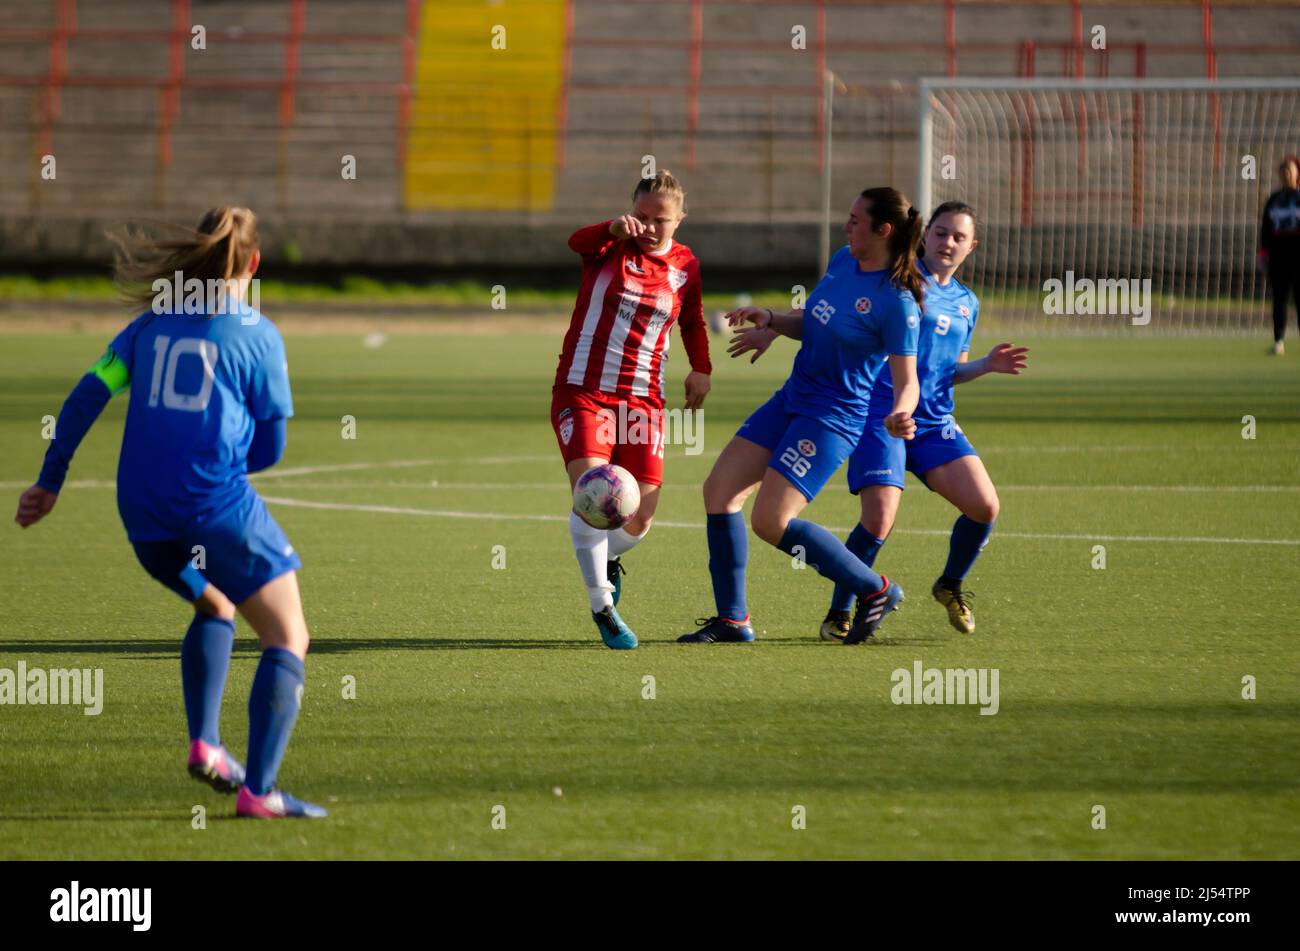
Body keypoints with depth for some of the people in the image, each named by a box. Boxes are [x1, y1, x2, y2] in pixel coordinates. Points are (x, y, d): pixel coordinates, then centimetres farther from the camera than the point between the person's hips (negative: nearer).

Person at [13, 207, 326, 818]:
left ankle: (204, 742, 16)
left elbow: (86, 396, 7)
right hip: (218, 509, -5)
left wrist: (50, 481, 13)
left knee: (214, 607, 31)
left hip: (144, 517, 5)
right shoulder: (258, 337, 0)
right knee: (287, 638, 4)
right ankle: (259, 789, -8)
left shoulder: (154, 324, 12)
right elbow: (269, 449, 5)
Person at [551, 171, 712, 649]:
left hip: (642, 402, 3)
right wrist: (614, 229, -47)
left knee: (642, 513, -3)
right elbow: (577, 242, -28)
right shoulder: (612, 247, -4)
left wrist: (701, 368, 14)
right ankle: (602, 606, -11)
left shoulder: (685, 266, 7)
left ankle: (607, 559, 33)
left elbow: (693, 322, 26)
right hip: (582, 391, -3)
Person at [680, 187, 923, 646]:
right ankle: (731, 619, 10)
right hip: (791, 401, 9)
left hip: (831, 418, -9)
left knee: (770, 521, -15)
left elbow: (907, 380, -18)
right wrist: (769, 319, 2)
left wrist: (900, 414, -39)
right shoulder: (843, 262, 5)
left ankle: (874, 589, 3)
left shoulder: (897, 302, -19)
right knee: (719, 490, 1)